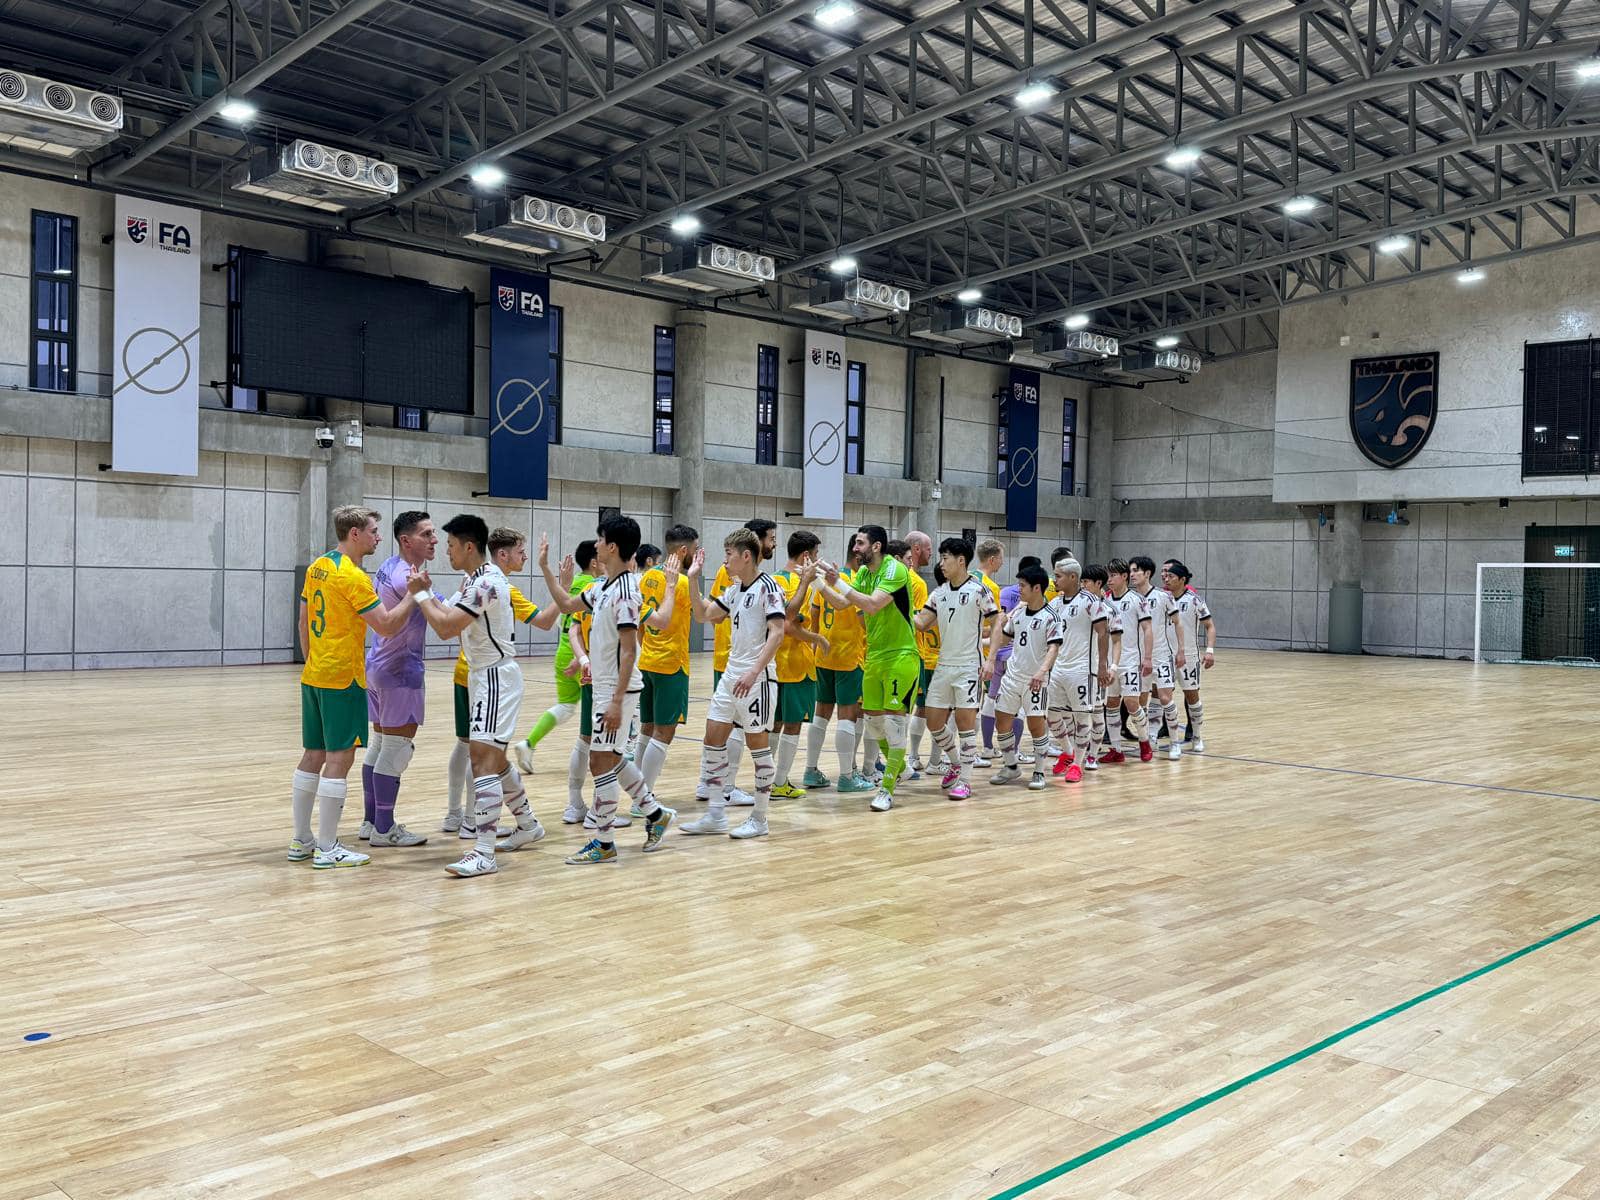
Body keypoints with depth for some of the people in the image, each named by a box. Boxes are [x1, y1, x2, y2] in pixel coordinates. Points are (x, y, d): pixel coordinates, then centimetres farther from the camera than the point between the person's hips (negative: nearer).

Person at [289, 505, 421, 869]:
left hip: (313, 676, 9)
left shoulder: (317, 568, 10)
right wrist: (413, 593, -8)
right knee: (340, 758, -5)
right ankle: (327, 849, -2)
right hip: (342, 680, -9)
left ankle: (301, 841, 19)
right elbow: (387, 626, -16)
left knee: (313, 755, 13)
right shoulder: (353, 577, -16)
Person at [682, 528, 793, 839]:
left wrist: (754, 672, -26)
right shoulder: (735, 590, 13)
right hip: (731, 674, 8)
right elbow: (704, 614, 18)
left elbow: (777, 632, -19)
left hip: (756, 678, -8)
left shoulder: (767, 586, -11)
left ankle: (759, 819, 12)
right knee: (713, 739, 7)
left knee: (758, 744, 1)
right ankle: (716, 815, 14)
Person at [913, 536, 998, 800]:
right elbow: (920, 623, 7)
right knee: (934, 722, 7)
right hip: (943, 666, 6)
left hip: (969, 667, -6)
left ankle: (965, 780, 4)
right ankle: (956, 763, 29)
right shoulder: (939, 592, 10)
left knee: (965, 722, -5)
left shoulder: (979, 591, -8)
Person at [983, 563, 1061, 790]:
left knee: (1036, 724, -6)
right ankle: (1010, 766, 25)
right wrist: (990, 660, 13)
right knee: (1001, 722, 8)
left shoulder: (1049, 615, -12)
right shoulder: (1018, 611, 8)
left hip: (1035, 680, -6)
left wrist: (1042, 671, -34)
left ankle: (1039, 772, 8)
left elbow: (1054, 646, -20)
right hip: (1012, 675, 6)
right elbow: (1004, 636, 20)